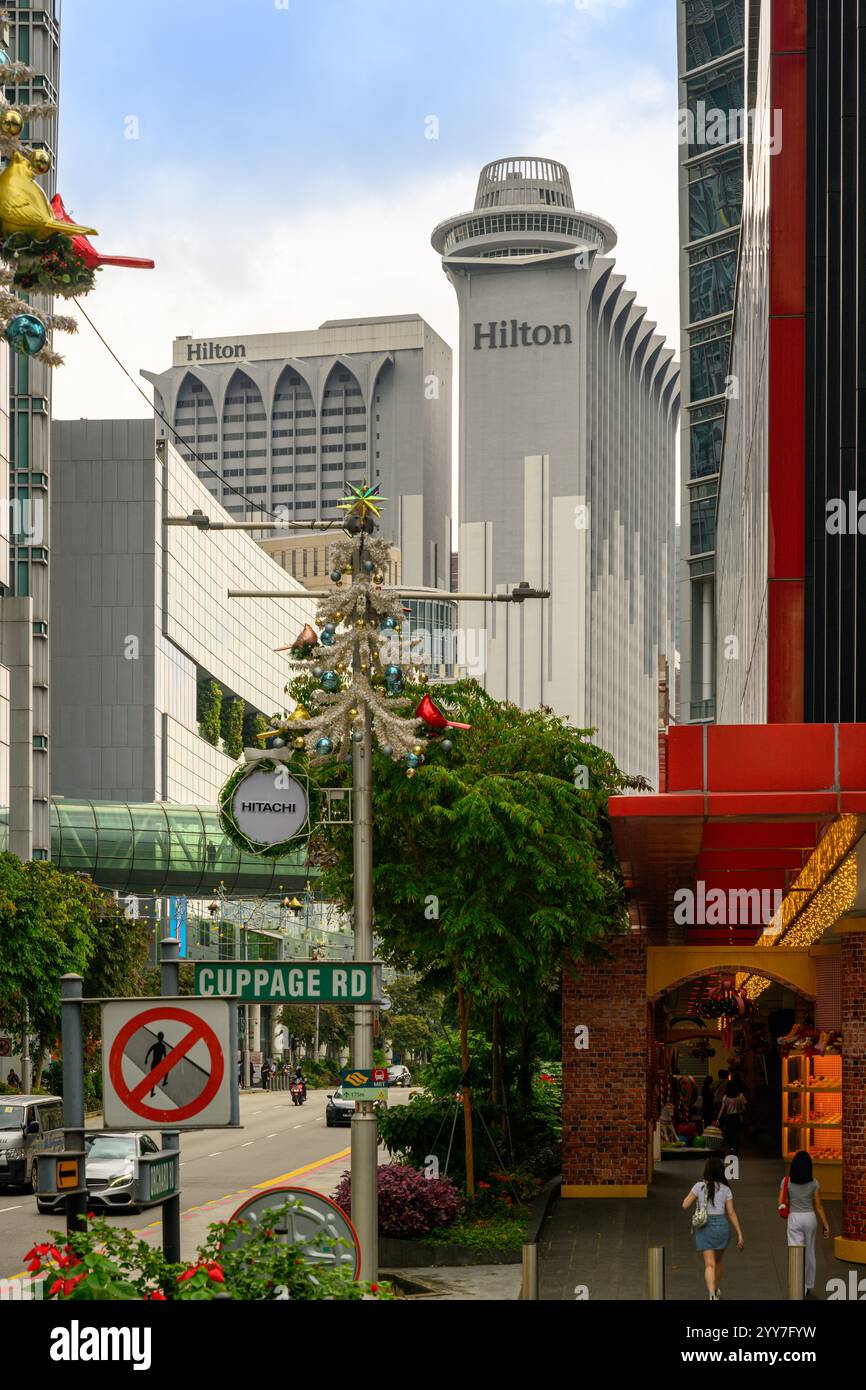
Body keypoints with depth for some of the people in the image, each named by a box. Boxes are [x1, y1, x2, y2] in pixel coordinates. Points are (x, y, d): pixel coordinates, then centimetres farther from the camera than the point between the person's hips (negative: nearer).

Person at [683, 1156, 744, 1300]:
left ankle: (712, 1294, -29)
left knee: (709, 1264, -8)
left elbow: (685, 1205, -4)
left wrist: (689, 1196, 16)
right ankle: (717, 1290, 42)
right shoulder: (725, 1189, 1)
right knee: (718, 1261, 25)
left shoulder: (699, 1186, -4)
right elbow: (731, 1213, -2)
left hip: (704, 1227, -2)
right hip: (722, 1225, 2)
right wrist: (740, 1235, -1)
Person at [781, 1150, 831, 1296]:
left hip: (794, 1218, -2)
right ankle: (808, 1286, 29)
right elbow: (819, 1206, -4)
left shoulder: (787, 1181, -5)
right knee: (809, 1253, 18)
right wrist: (826, 1225, 1)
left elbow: (781, 1203, -4)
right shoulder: (814, 1183, -4)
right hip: (810, 1217, 2)